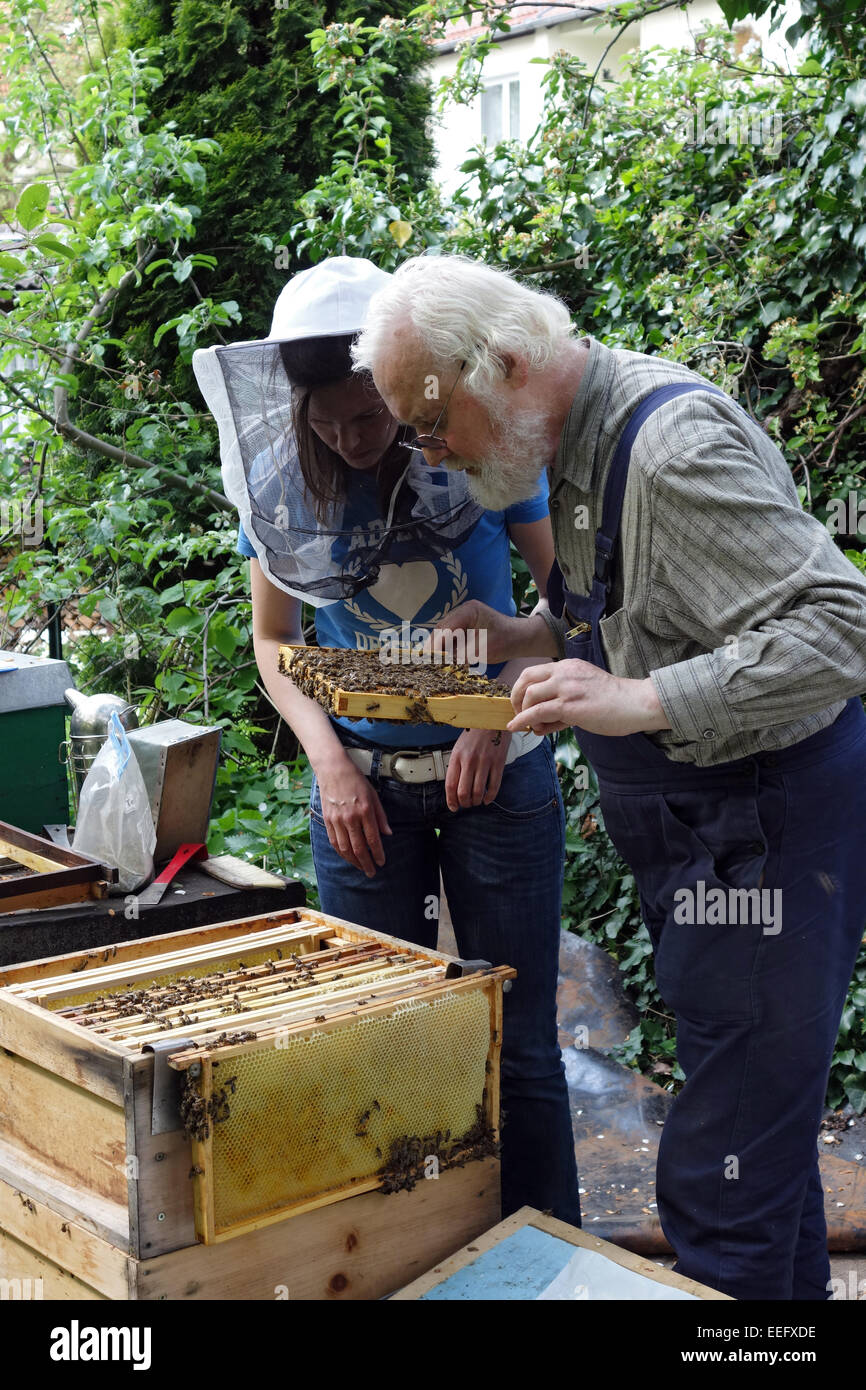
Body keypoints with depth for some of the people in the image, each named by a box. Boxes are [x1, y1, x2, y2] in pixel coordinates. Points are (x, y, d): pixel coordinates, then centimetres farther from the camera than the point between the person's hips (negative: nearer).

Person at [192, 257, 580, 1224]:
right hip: (361, 779, 2)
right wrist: (328, 757, -10)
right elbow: (272, 641, 6)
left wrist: (499, 716, -20)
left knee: (517, 1046, 5)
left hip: (494, 774, -2)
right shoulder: (278, 482, -5)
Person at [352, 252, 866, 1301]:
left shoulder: (675, 443, -22)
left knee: (723, 1186, -6)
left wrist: (637, 701, -31)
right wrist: (527, 639, 7)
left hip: (764, 826, -10)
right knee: (764, 1114, 21)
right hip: (690, 827, 10)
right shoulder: (580, 441, 9)